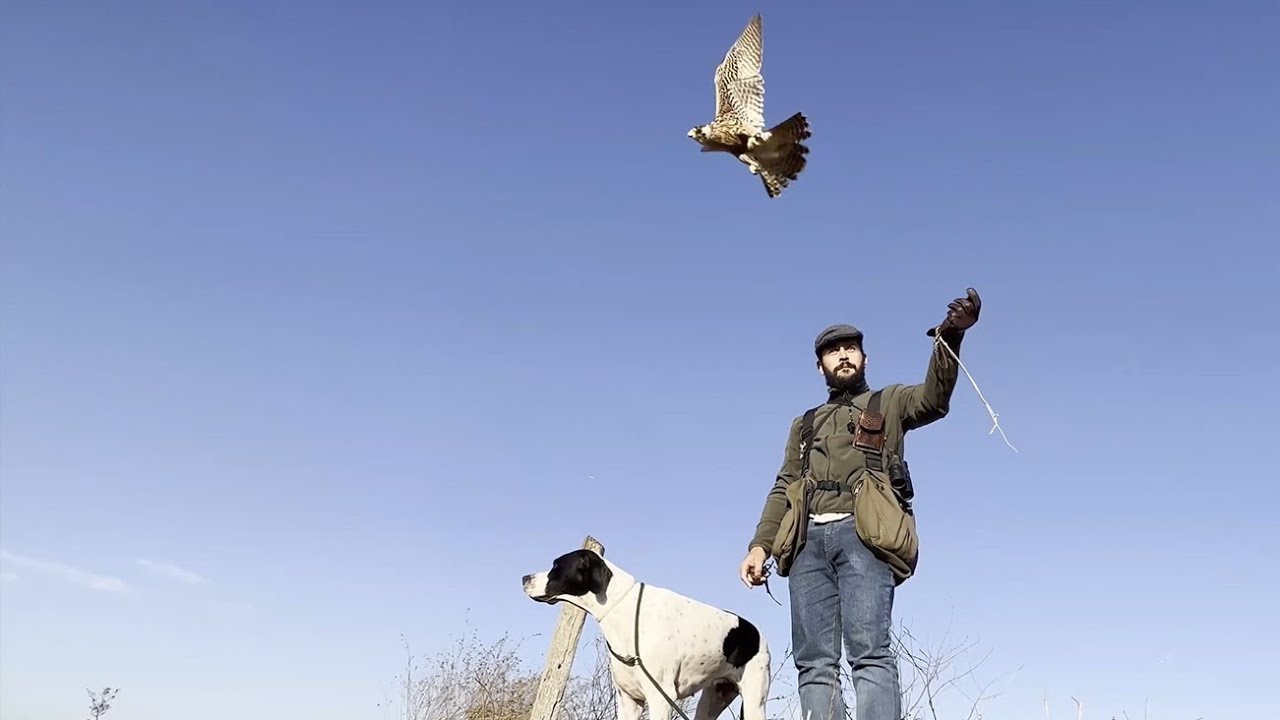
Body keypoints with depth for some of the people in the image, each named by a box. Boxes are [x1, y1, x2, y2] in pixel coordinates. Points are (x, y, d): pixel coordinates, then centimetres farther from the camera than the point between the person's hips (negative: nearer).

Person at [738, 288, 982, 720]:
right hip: (808, 540, 4)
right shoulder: (805, 424, 32)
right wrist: (760, 544, 7)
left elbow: (933, 400, -2)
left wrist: (950, 335, -20)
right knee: (813, 661, -6)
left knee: (869, 652, -18)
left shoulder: (889, 402, 20)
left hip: (863, 532, -4)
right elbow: (784, 489, 23)